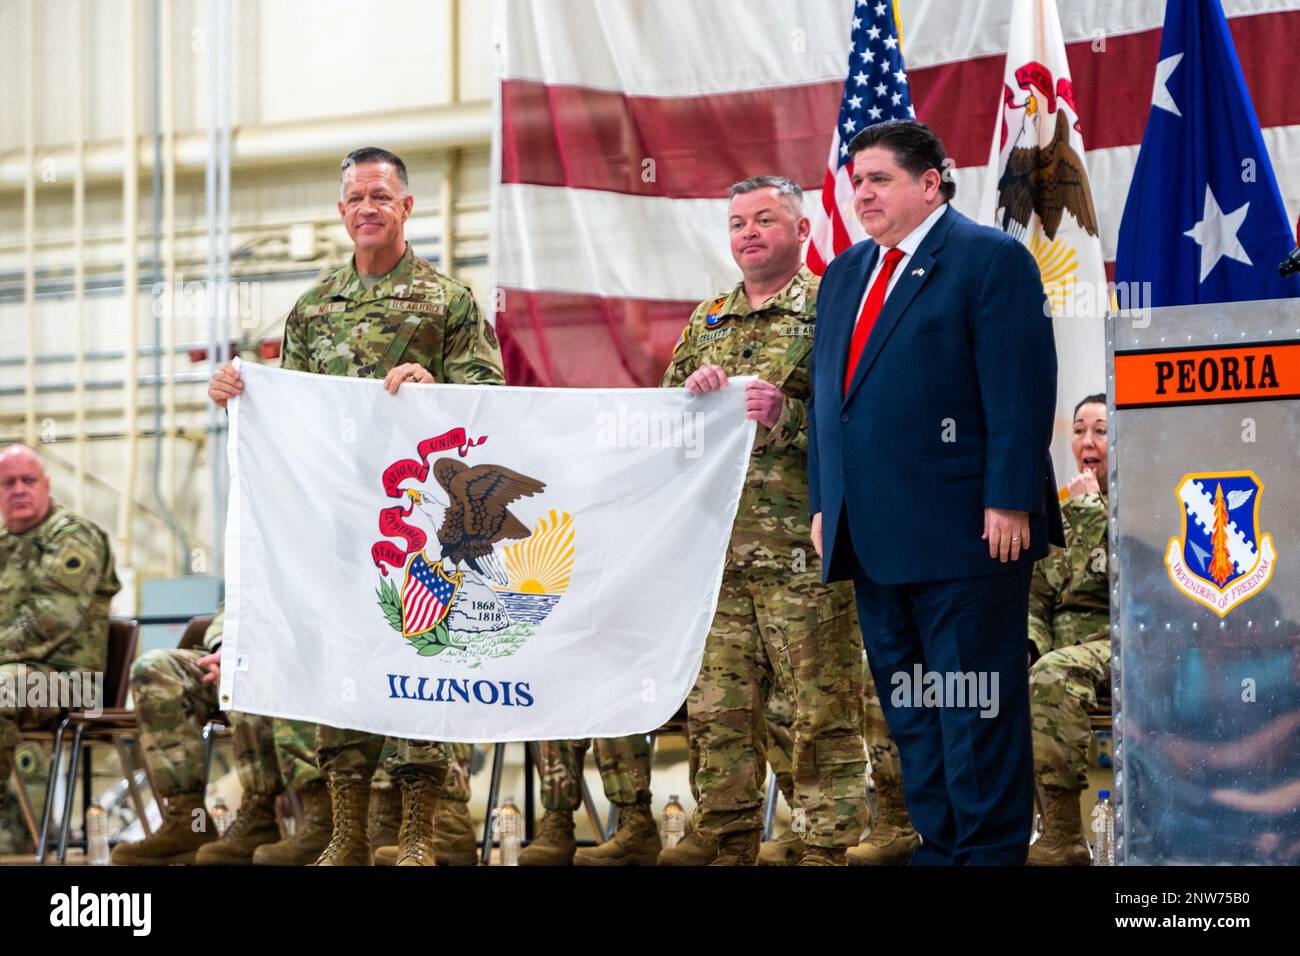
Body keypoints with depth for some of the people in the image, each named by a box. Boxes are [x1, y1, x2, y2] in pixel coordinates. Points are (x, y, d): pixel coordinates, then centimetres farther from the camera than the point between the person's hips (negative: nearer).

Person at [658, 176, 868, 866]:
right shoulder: (707, 322, 19)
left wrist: (789, 416, -22)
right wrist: (690, 391, -3)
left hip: (805, 552, -6)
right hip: (718, 549, 6)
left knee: (823, 708, -5)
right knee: (716, 708, 8)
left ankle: (828, 846, 0)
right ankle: (726, 837, 17)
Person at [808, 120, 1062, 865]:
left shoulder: (989, 259, -4)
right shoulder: (845, 274, 20)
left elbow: (1020, 390, -11)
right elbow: (827, 394, 23)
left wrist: (1008, 503, -17)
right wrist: (825, 503, 15)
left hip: (964, 527, -8)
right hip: (873, 537, 8)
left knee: (973, 704, -4)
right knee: (907, 706, 9)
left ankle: (991, 850, 2)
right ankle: (938, 846, 14)